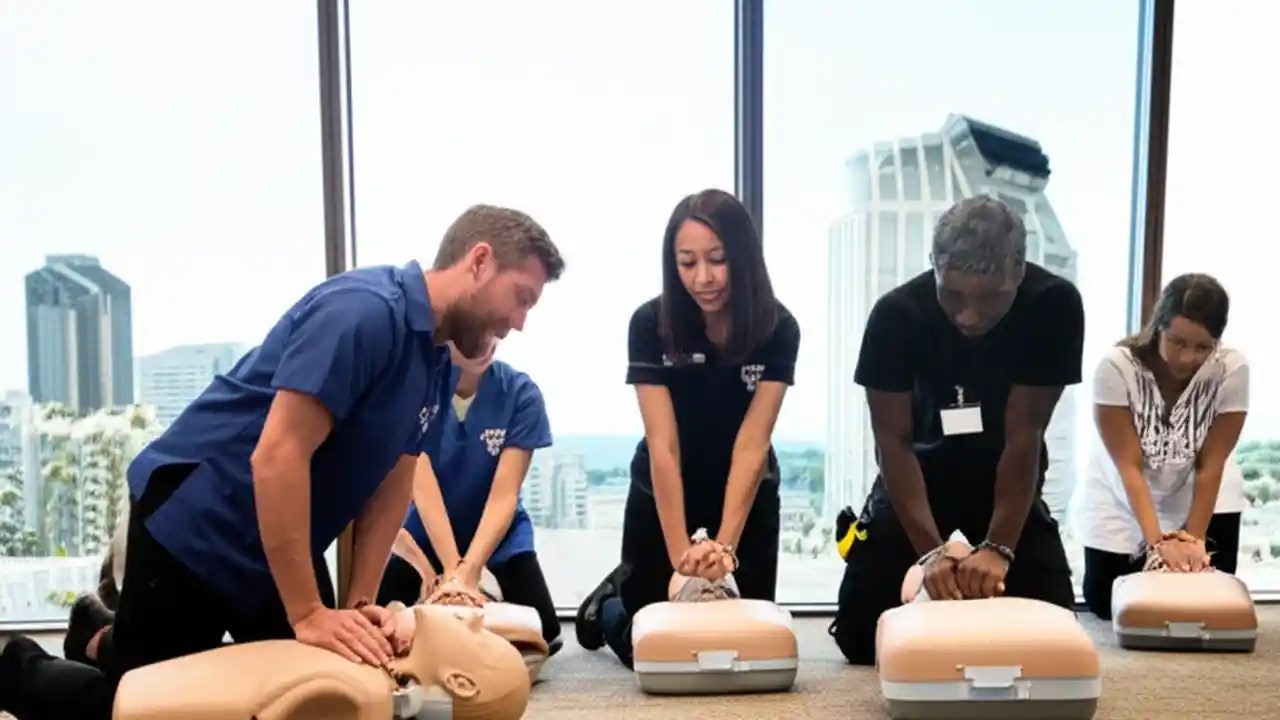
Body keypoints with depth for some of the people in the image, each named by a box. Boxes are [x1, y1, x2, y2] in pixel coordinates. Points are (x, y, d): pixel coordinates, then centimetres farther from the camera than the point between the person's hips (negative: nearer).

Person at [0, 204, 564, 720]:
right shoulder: (363, 311, -28)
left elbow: (391, 485, 3)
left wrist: (360, 605, -4)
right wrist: (309, 615, -28)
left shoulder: (435, 362, 1)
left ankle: (104, 642, 36)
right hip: (195, 524, -8)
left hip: (285, 540, 9)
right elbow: (277, 457, -32)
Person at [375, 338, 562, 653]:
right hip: (424, 529, 0)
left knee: (542, 634, -13)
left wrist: (469, 571, -33)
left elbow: (503, 496, -21)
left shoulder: (521, 393, -19)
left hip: (497, 531, 0)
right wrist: (453, 568, -34)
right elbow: (422, 485, -25)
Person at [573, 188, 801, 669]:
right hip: (662, 492, -1)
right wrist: (681, 554, -32)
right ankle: (610, 600, 37)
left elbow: (751, 444, -25)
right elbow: (663, 446, -27)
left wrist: (725, 545, -35)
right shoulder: (650, 324, -23)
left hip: (747, 492, 2)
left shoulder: (778, 329, -20)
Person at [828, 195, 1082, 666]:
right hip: (921, 468, 0)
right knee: (861, 635, -9)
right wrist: (930, 550, -32)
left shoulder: (1055, 305, -24)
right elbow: (893, 441, -22)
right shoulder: (896, 313, -24)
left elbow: (1024, 435, -23)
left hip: (1007, 477, 1)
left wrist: (998, 548, -32)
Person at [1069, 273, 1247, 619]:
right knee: (1106, 606, 2)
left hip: (1201, 499, 1)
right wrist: (1157, 540, -34)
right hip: (1120, 502, -1)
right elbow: (1128, 466, -26)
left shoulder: (1232, 369, -25)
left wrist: (1194, 538, -22)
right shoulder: (1116, 367, -30)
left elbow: (1210, 465, -18)